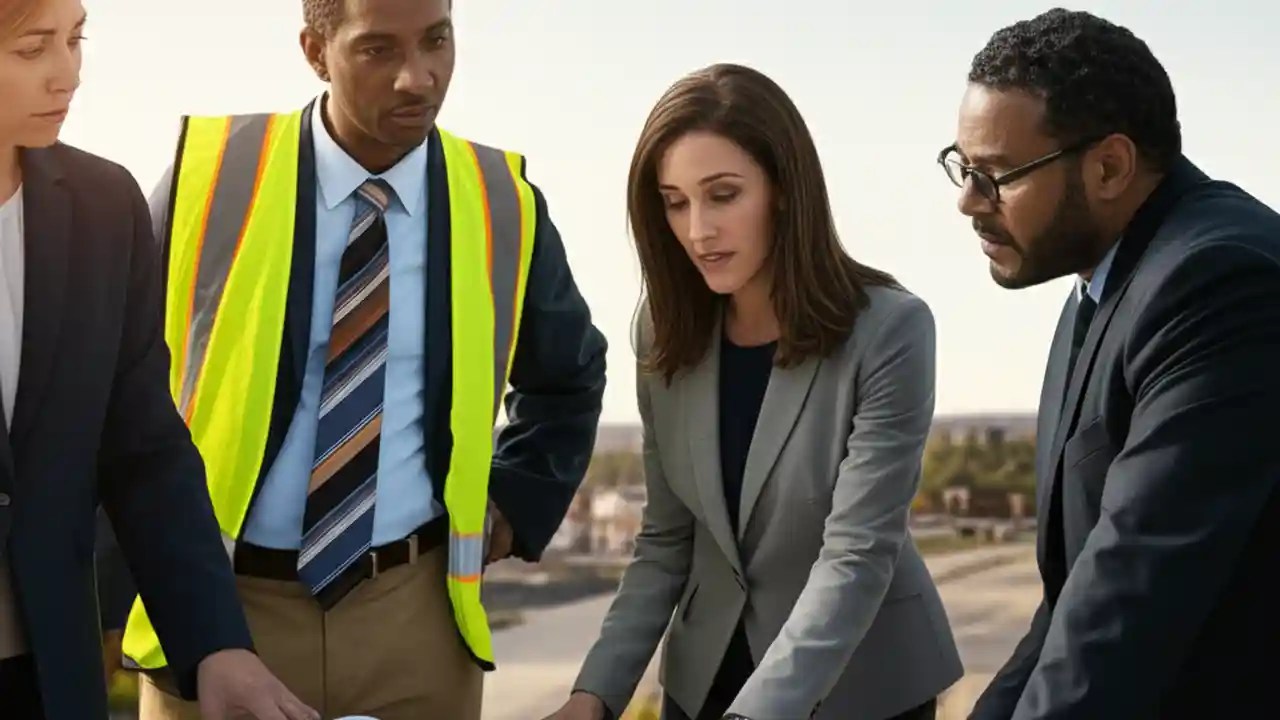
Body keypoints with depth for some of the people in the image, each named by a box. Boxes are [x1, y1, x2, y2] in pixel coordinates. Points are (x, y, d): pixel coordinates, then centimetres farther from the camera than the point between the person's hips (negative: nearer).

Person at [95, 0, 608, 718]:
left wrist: (515, 503, 8)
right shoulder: (210, 172, -6)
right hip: (217, 605, -2)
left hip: (416, 609, 2)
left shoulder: (503, 204, 1)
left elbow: (570, 377, 19)